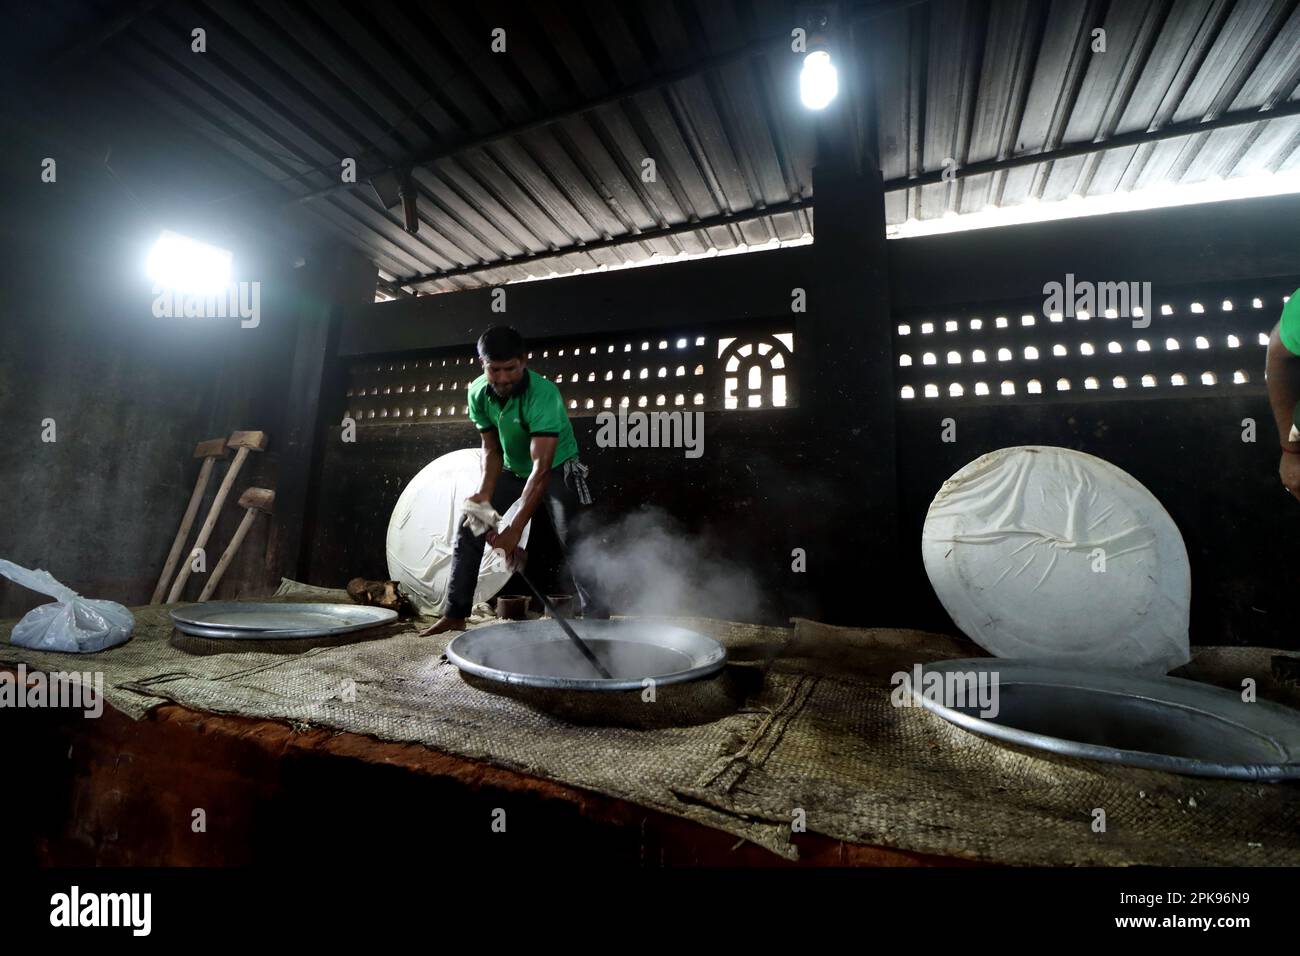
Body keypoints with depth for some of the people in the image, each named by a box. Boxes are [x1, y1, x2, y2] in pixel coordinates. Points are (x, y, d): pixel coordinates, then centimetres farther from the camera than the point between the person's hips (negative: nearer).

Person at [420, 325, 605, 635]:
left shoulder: (543, 394, -35)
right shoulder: (478, 392, -16)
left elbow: (542, 467, -41)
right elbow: (491, 449, -7)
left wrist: (515, 528, -46)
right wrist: (484, 493, -25)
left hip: (557, 468, -5)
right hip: (512, 468, 6)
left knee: (575, 540, -20)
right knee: (468, 530, 1)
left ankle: (597, 619, -11)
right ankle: (454, 615, 13)